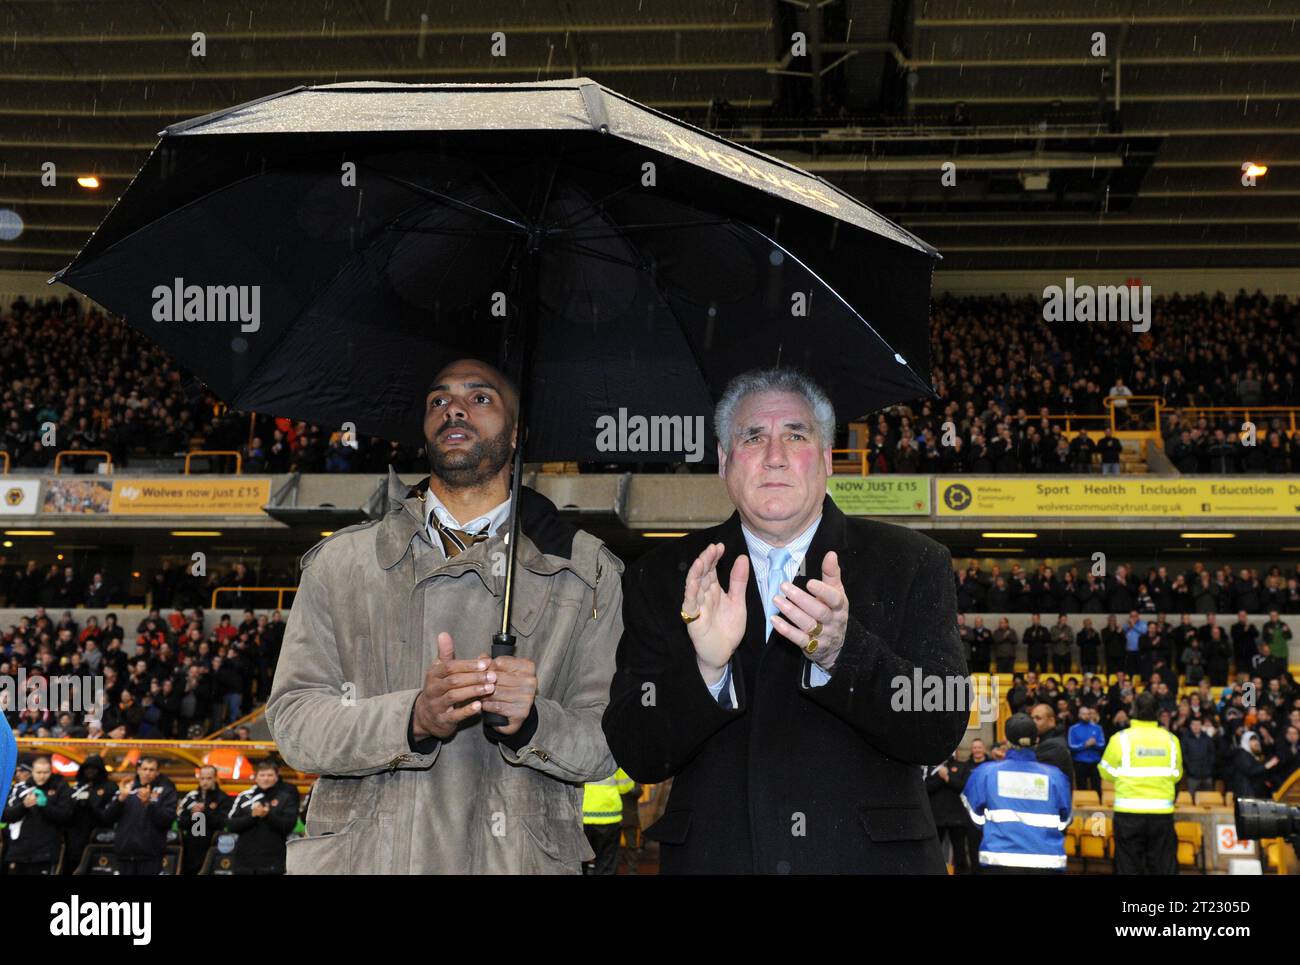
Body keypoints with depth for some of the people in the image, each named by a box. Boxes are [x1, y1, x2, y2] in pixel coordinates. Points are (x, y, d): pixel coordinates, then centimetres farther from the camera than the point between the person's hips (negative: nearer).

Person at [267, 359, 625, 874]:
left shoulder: (587, 571, 4)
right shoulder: (341, 561, 5)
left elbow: (605, 743, 0)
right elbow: (293, 719, -3)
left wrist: (528, 723, -20)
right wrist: (414, 718, -19)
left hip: (515, 856, 0)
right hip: (364, 855, 0)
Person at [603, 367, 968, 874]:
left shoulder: (912, 564, -2)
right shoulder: (660, 579, 1)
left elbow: (940, 733, -10)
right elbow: (636, 755, -6)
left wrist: (840, 651, -26)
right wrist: (706, 668, -24)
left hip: (870, 854, 0)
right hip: (713, 858, 1)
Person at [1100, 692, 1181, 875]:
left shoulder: (1121, 738, -7)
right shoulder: (1170, 739, 1)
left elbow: (1107, 773, 0)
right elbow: (1176, 775, 8)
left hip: (1129, 812, -2)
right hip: (1162, 812, 2)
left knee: (1129, 867, 5)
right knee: (1164, 867, 7)